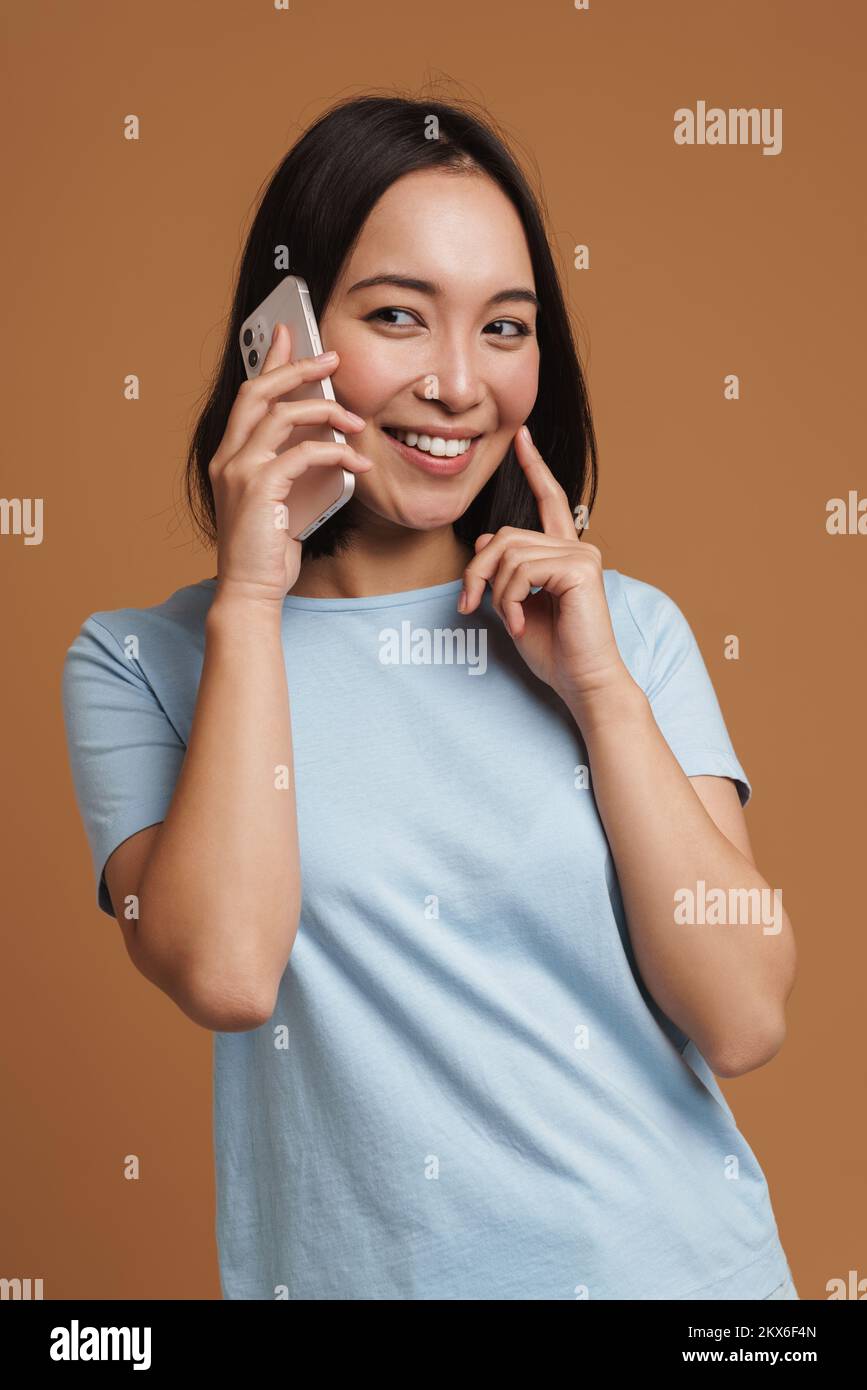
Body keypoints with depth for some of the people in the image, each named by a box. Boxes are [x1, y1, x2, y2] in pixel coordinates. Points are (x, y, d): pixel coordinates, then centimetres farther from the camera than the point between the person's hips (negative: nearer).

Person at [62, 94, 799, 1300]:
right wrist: (250, 601, -17)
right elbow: (224, 972, -22)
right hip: (355, 1263, -1)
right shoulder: (137, 661, -6)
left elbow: (744, 1021, -9)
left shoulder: (630, 625, -2)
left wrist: (601, 687, -14)